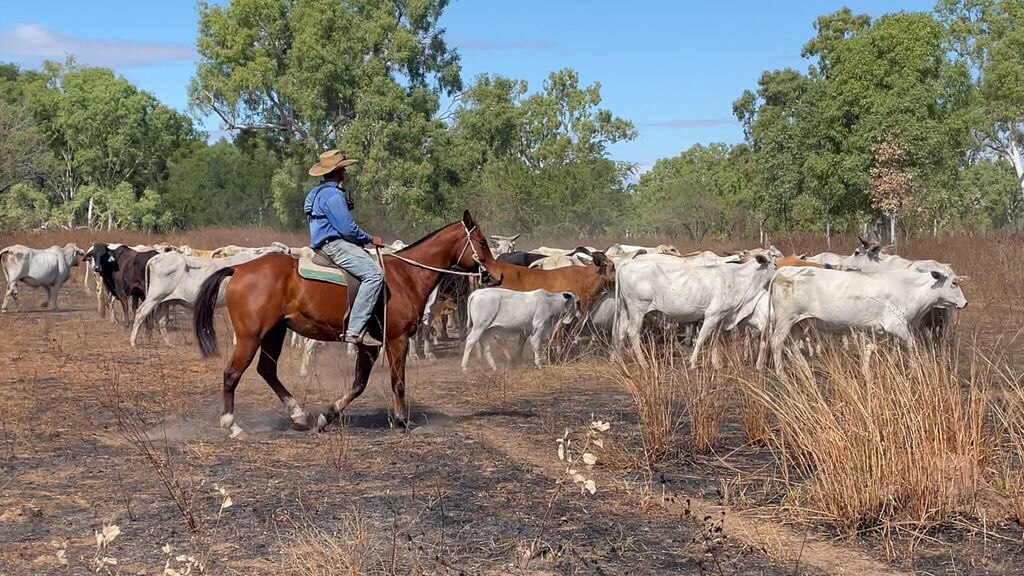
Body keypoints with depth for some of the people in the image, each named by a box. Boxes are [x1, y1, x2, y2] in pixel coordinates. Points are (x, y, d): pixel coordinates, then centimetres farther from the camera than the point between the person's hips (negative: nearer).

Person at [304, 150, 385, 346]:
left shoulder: (316, 192, 21)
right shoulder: (332, 194, -12)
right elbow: (347, 228, -17)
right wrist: (370, 239, -3)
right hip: (334, 245, -11)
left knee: (374, 269, 16)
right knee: (374, 274, -23)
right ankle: (355, 330, -30)